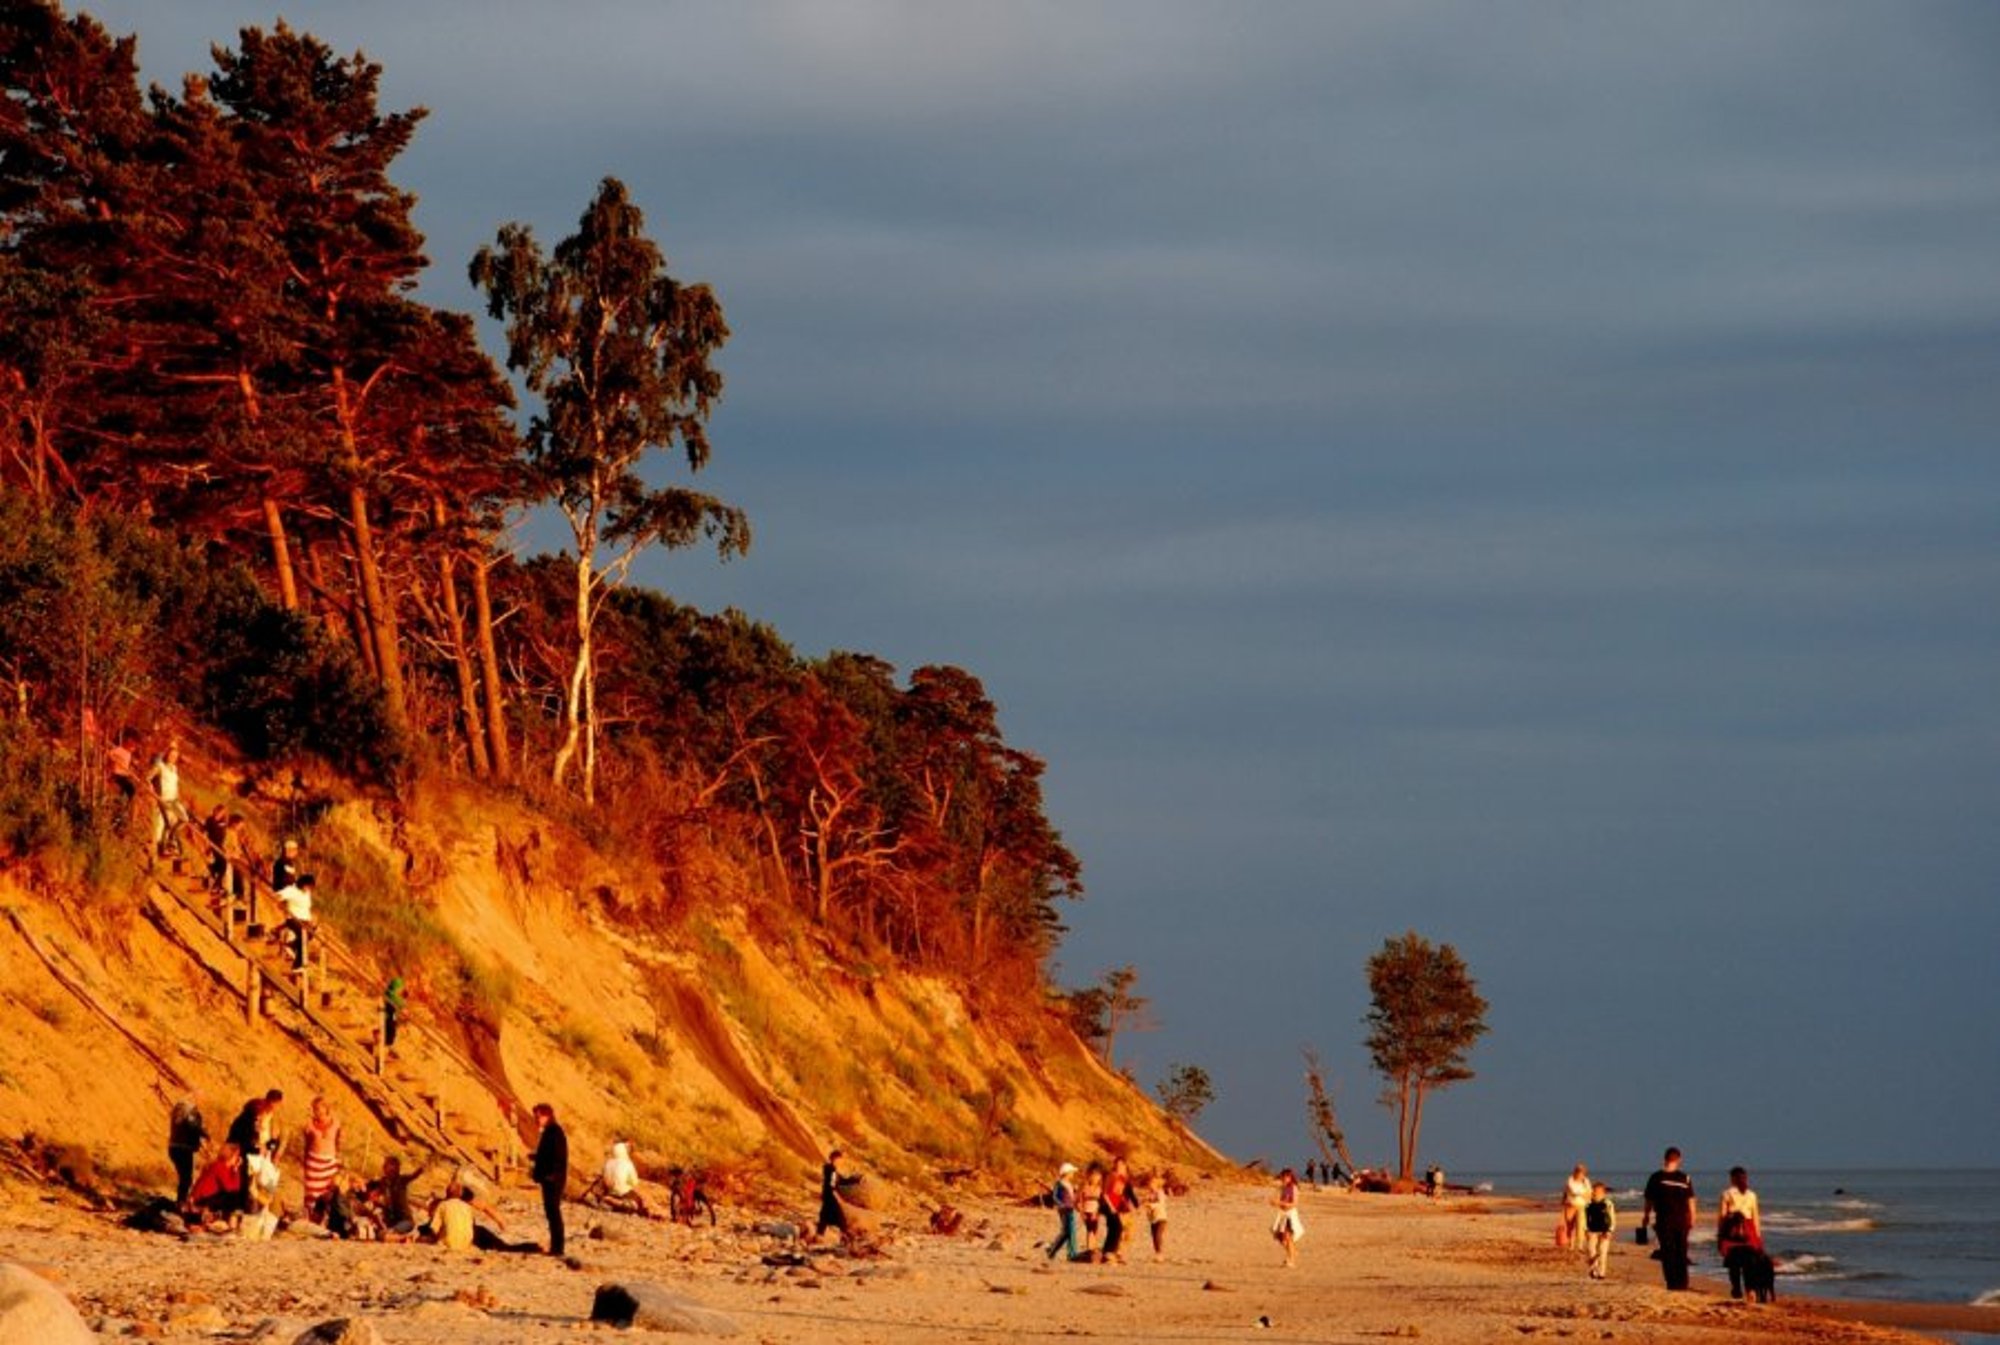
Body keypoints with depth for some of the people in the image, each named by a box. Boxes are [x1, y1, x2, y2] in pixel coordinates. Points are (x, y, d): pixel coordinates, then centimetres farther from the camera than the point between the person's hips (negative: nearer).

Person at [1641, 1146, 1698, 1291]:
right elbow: (1691, 1201, 3)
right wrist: (1692, 1219, 12)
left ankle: (1672, 1283, -5)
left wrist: (1646, 1216, 14)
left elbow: (1649, 1201, 2)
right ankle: (1682, 1283, 11)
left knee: (1667, 1253, 1)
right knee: (1681, 1253, 11)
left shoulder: (1656, 1178, -4)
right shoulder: (1685, 1178, 0)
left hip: (1664, 1221, -2)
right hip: (1682, 1221, 2)